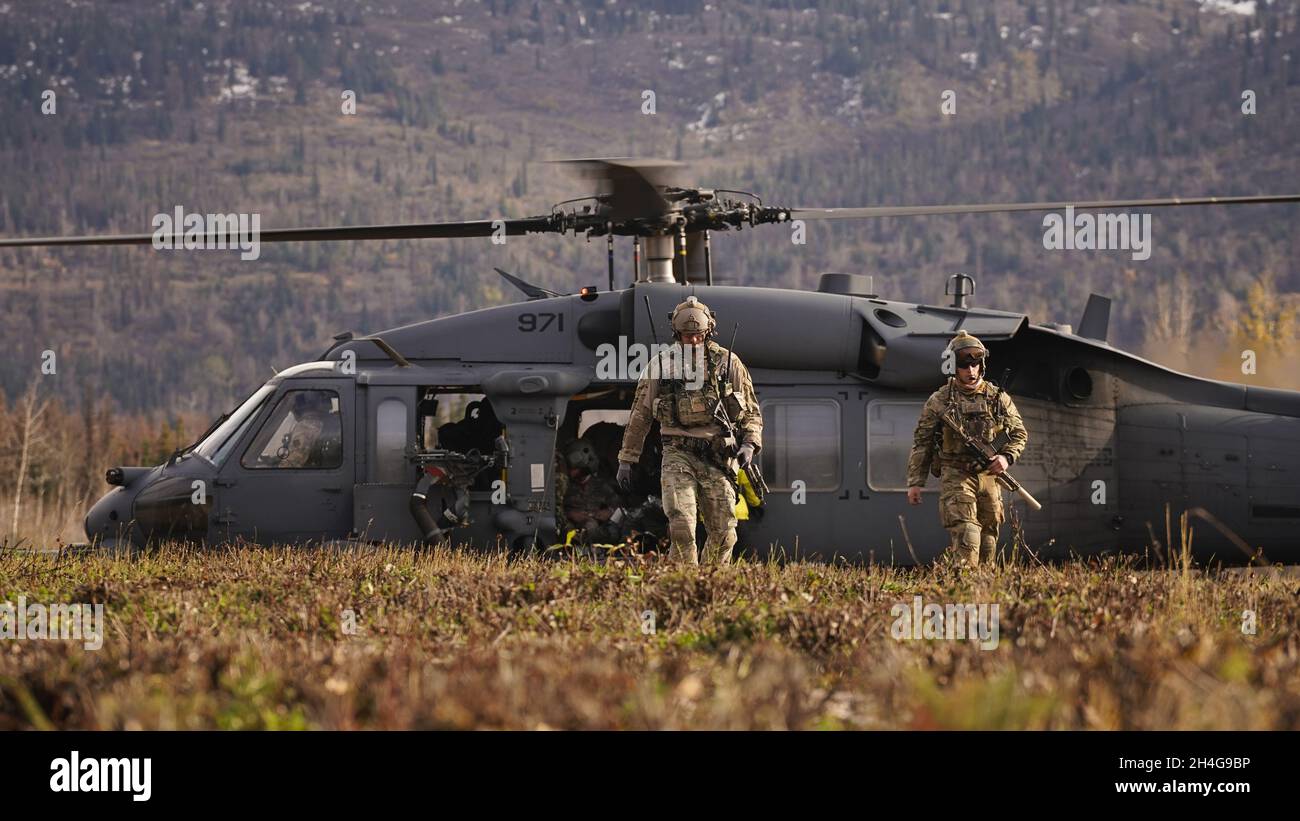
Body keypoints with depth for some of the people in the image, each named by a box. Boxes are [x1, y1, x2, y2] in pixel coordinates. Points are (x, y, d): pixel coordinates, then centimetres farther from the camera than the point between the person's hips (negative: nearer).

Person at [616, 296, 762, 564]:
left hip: (718, 458, 1)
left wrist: (749, 444, -7)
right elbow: (640, 415, 12)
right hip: (678, 454, -1)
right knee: (681, 523, -19)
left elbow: (751, 412, 11)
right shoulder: (662, 365, 6)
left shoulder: (728, 363, 6)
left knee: (723, 534, 1)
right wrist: (626, 460, 10)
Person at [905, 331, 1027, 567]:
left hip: (989, 476, 4)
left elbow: (1019, 433, 15)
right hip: (955, 476, -4)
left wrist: (1007, 457, -6)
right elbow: (921, 442, 3)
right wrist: (915, 482, -1)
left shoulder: (998, 398, 8)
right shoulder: (939, 400, 1)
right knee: (965, 537, -18)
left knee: (987, 540, 9)